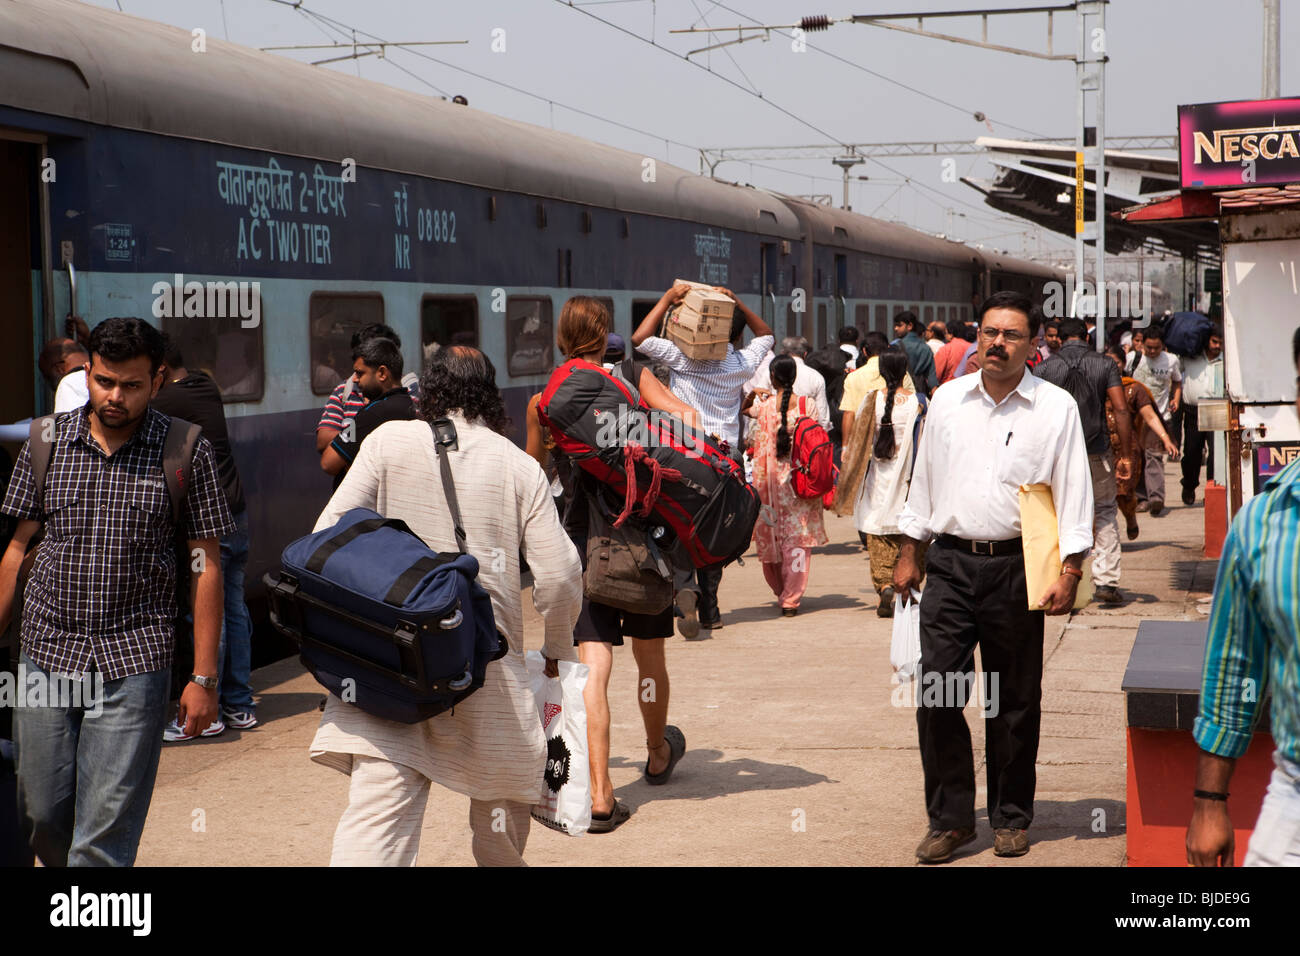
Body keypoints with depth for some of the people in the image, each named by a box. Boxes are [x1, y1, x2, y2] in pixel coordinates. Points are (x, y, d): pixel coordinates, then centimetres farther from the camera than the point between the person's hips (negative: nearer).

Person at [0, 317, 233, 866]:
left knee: (105, 832, -6)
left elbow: (206, 565, -1)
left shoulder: (186, 452, -2)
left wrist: (203, 677, -4)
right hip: (45, 655, 3)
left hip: (134, 661, -3)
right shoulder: (47, 441, 5)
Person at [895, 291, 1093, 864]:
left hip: (1016, 568, -2)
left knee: (1015, 703, 6)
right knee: (937, 694, -3)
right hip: (949, 564, 2)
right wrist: (908, 553, 15)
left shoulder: (1056, 408, 0)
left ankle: (1011, 818, 21)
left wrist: (1069, 571, -9)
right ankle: (949, 818, 10)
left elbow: (1074, 493, -2)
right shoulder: (947, 400, 9)